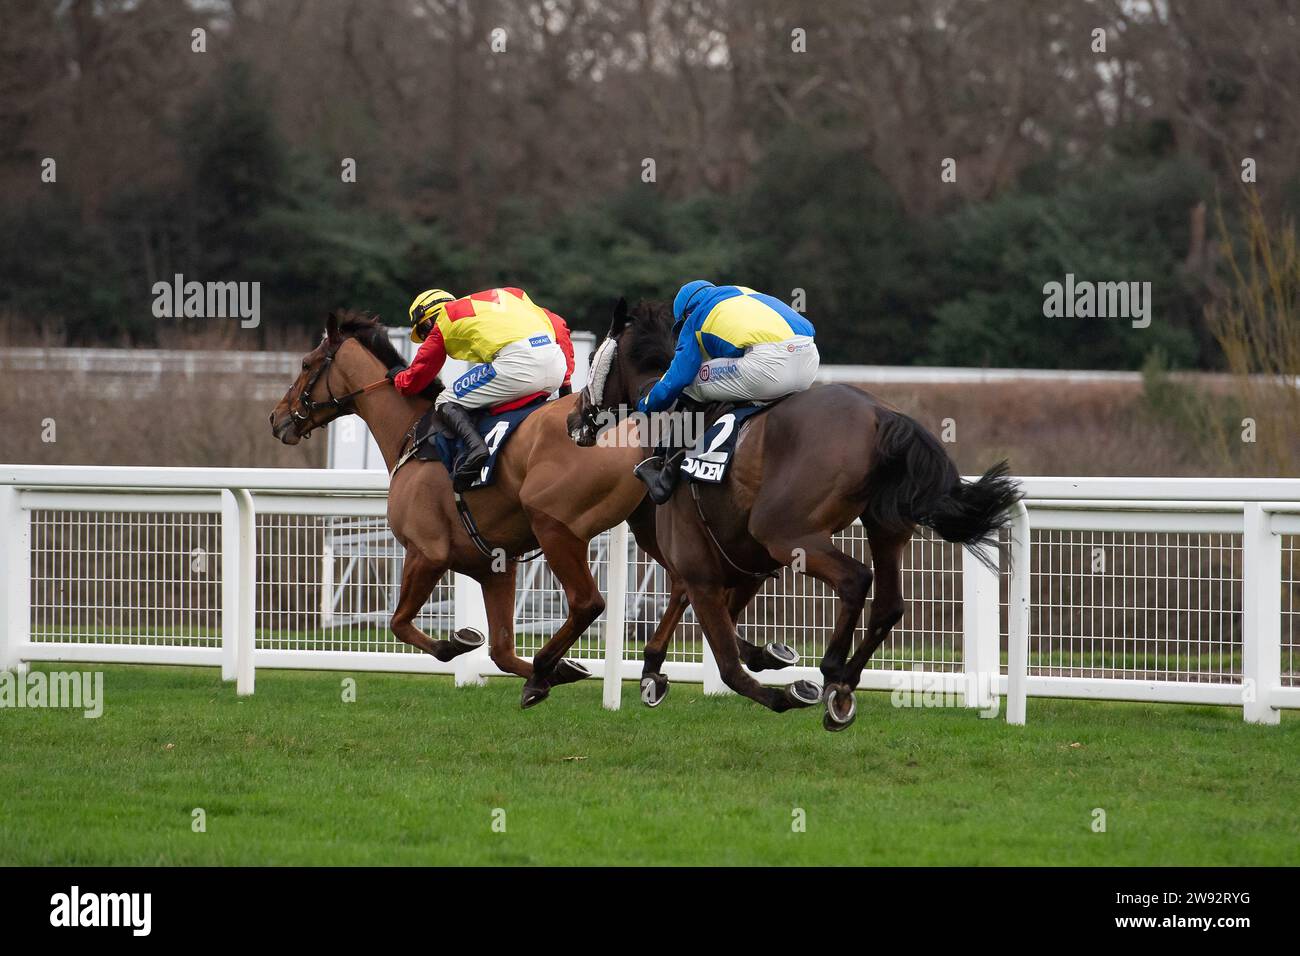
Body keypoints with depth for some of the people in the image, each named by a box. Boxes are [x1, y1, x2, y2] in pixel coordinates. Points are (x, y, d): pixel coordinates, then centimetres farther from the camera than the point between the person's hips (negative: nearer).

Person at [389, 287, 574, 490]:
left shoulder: (443, 323, 21)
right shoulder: (510, 295, 35)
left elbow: (414, 382, 25)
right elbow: (559, 326, 29)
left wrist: (397, 376, 47)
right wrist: (564, 381, 29)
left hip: (516, 363, -6)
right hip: (557, 362, 6)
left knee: (447, 403, 7)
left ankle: (475, 446, -19)